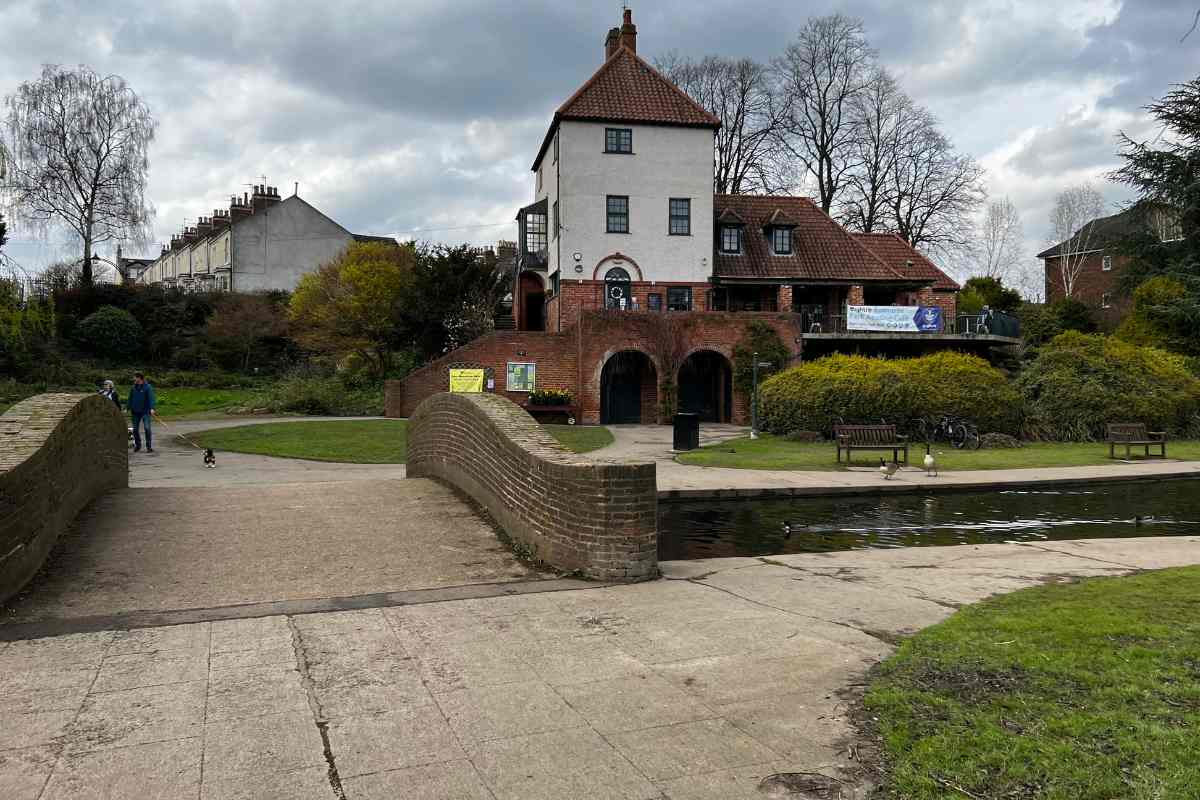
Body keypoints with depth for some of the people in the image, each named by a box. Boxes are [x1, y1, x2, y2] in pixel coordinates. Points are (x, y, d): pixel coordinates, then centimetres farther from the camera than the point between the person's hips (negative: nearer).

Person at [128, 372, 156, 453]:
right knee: (135, 429, 9)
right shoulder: (133, 388, 8)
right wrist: (129, 409, 11)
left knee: (147, 428, -12)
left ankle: (149, 446, -5)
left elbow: (151, 398, -17)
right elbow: (130, 399, 16)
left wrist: (152, 408, -28)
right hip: (135, 412, 5)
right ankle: (137, 445, 25)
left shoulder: (148, 387, -8)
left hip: (145, 411, -5)